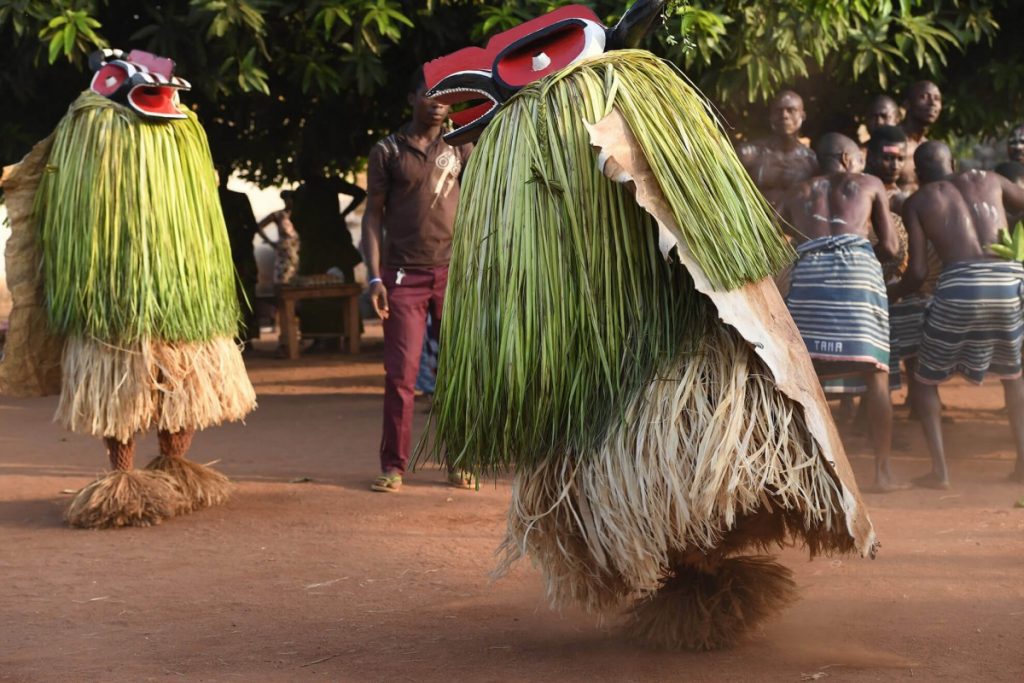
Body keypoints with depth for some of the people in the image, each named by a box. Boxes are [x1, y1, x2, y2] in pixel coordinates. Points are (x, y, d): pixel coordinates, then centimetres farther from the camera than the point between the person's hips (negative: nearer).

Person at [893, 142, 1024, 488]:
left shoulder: (918, 201, 12)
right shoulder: (988, 180, 19)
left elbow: (918, 273, 5)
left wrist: (888, 292, 23)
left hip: (959, 287, -3)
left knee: (926, 379, 17)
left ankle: (939, 469, 2)